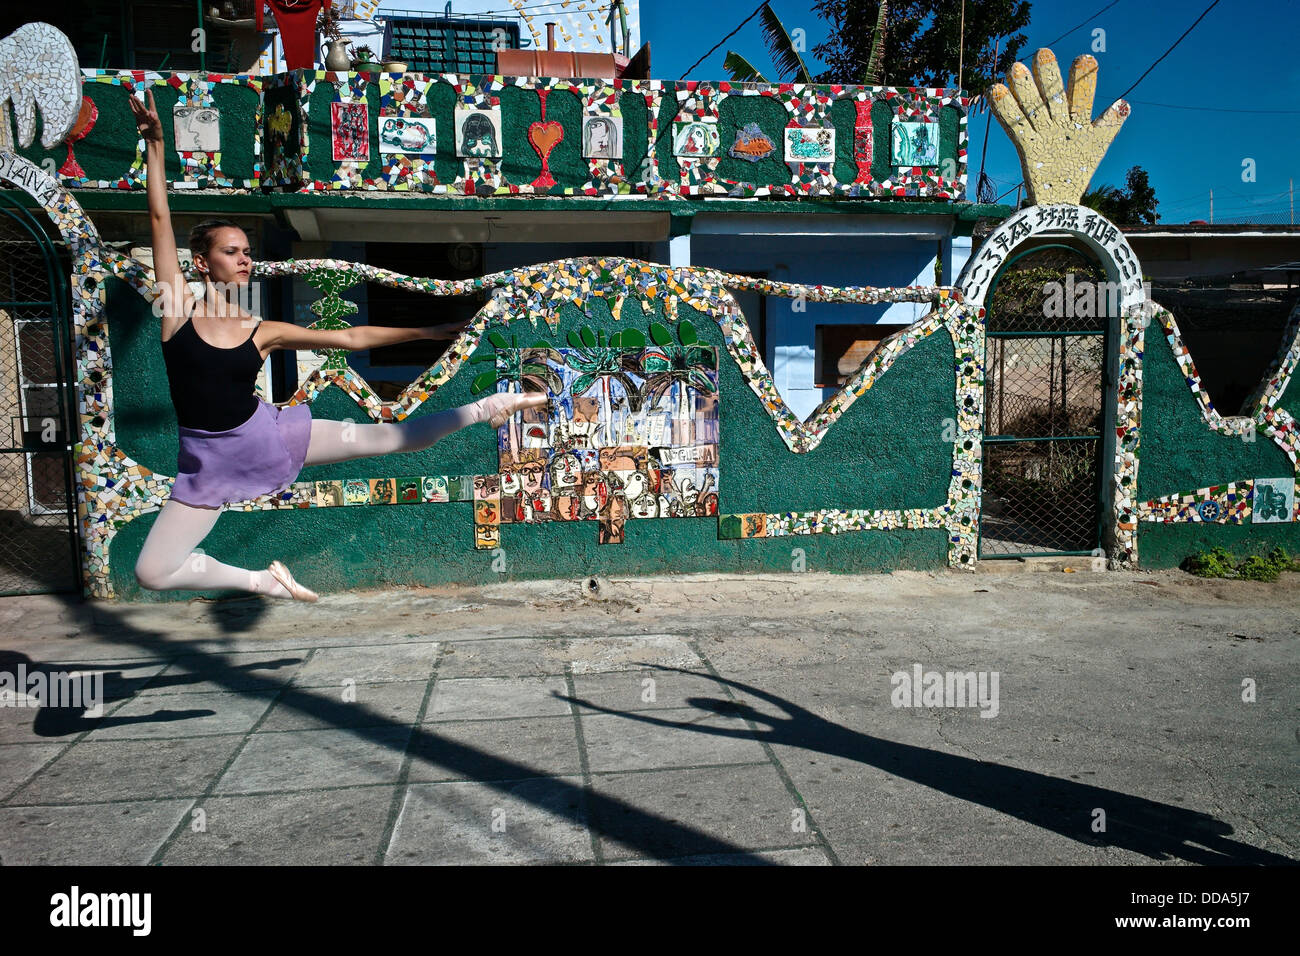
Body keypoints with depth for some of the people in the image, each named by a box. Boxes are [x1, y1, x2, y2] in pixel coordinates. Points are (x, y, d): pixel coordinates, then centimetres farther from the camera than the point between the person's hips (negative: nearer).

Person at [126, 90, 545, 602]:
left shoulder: (263, 331, 0)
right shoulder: (179, 306, -5)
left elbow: (351, 337, 4)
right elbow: (160, 218, -10)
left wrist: (426, 331, 6)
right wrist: (155, 145, -13)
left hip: (267, 434, 0)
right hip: (209, 459, 0)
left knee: (390, 437, -3)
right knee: (151, 573, -4)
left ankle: (485, 408, 17)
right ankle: (261, 580, 15)